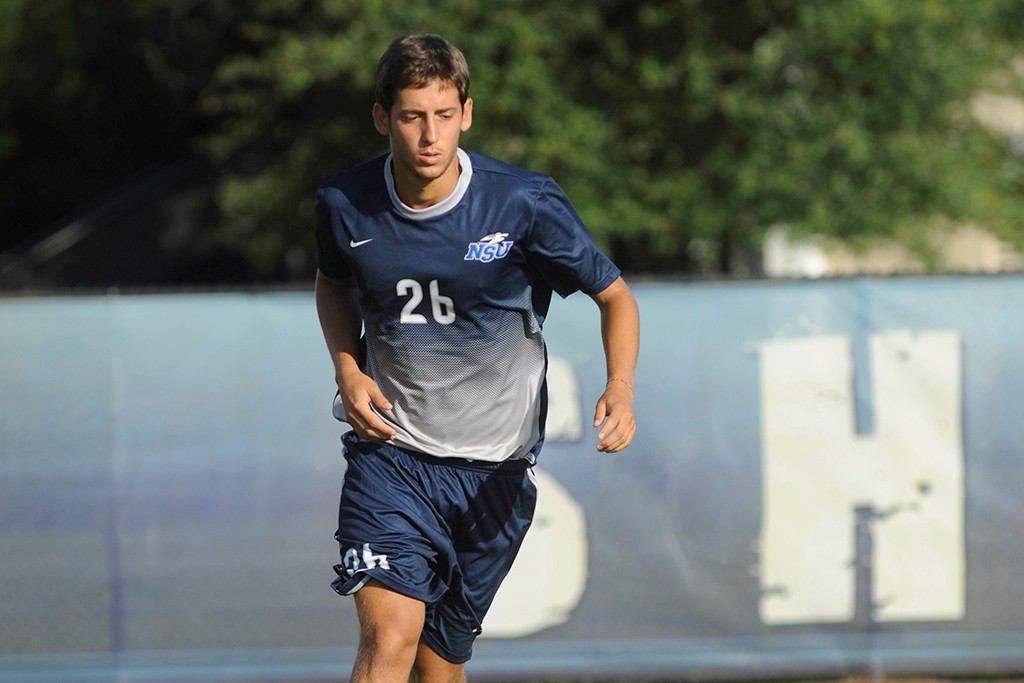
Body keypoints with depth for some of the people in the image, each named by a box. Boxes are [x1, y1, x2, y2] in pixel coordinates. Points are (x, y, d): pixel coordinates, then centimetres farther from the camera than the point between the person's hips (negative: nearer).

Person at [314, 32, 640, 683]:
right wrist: (347, 368, -1)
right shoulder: (345, 204, -7)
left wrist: (620, 387, -20)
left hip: (494, 470, 0)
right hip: (388, 453, 0)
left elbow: (615, 295, -1)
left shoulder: (524, 203, -14)